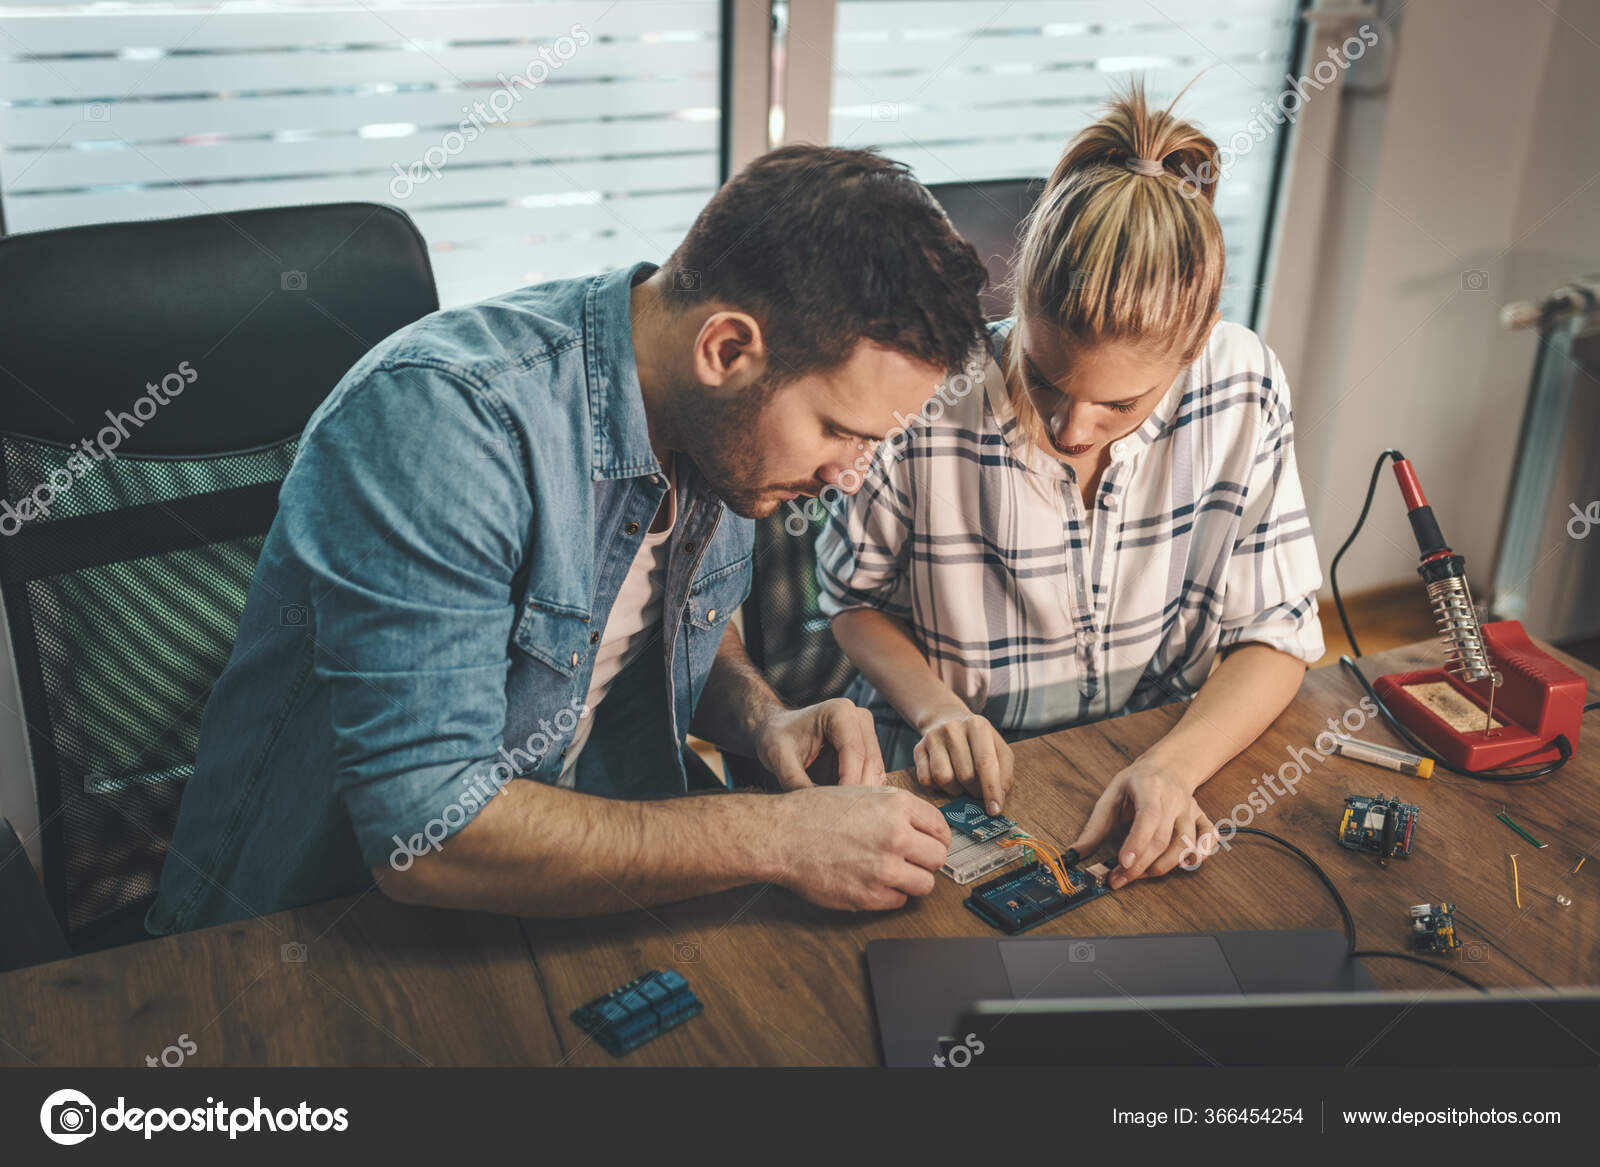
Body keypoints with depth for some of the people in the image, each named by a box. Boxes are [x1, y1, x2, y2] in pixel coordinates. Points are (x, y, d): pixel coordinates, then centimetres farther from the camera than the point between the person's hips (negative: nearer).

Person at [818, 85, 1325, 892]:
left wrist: (1170, 766, -22)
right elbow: (852, 596, -1)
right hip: (958, 789, -2)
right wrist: (936, 710, -19)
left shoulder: (1243, 387, -13)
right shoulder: (923, 402, -20)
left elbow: (1275, 634, -5)